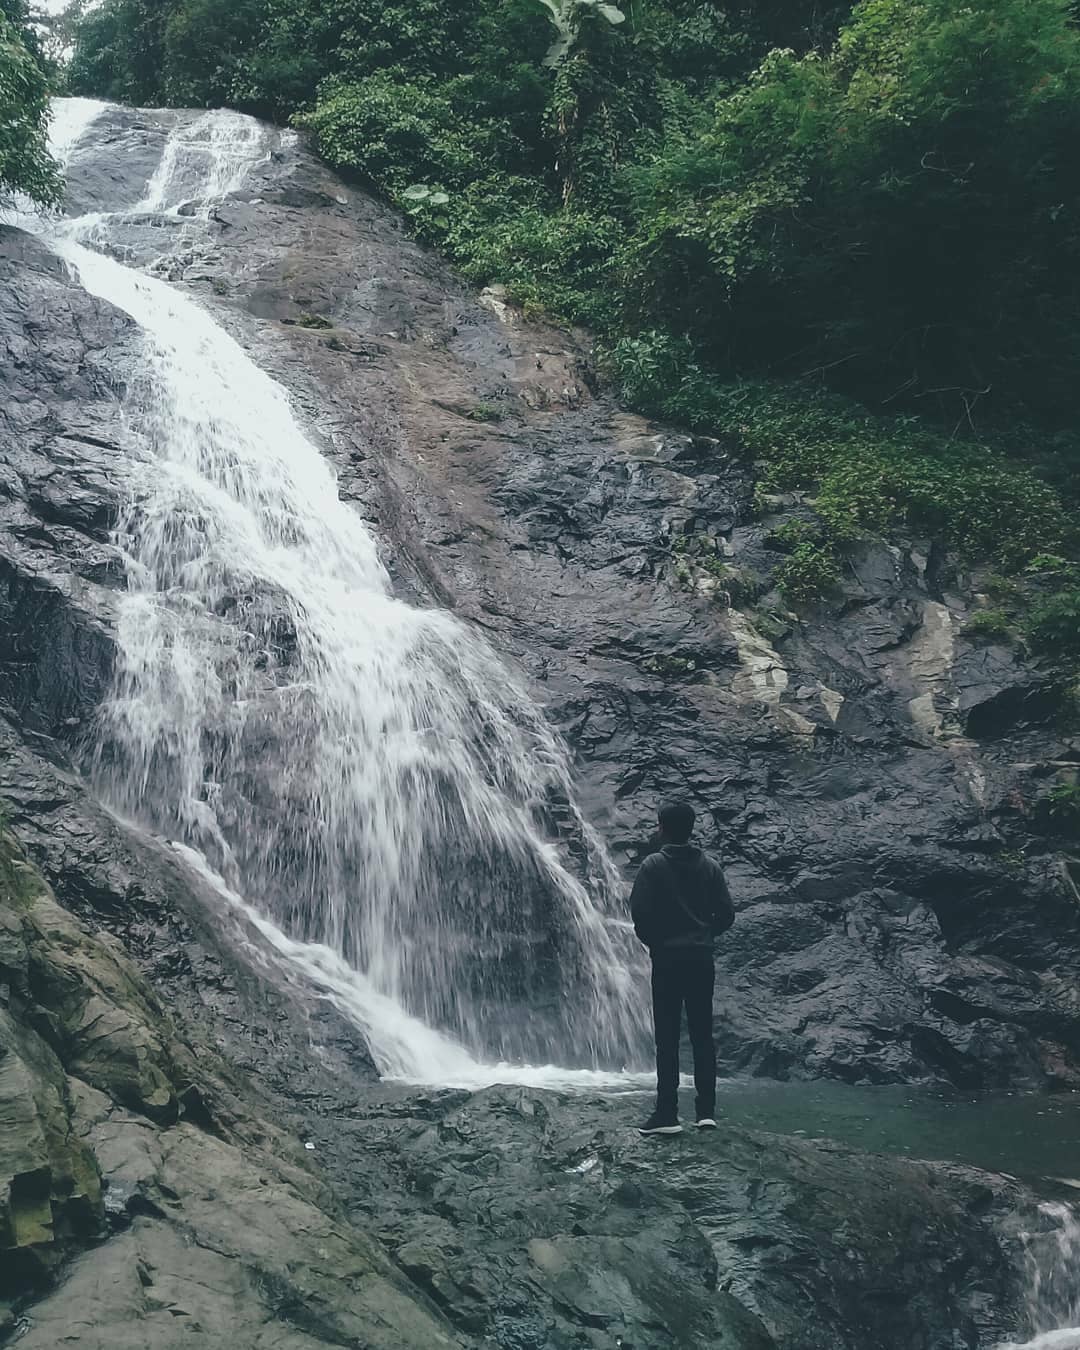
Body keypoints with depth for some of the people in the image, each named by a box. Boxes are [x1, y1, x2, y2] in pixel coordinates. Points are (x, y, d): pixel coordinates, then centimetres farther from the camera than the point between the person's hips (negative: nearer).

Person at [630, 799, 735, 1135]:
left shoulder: (653, 865, -7)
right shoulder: (710, 865, 4)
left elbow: (639, 910, -11)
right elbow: (726, 913, 2)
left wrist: (651, 940, 7)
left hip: (667, 958, -3)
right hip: (701, 957, 3)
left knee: (667, 1037, 0)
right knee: (702, 1034, 10)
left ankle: (667, 1113, 0)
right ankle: (707, 1109, 9)